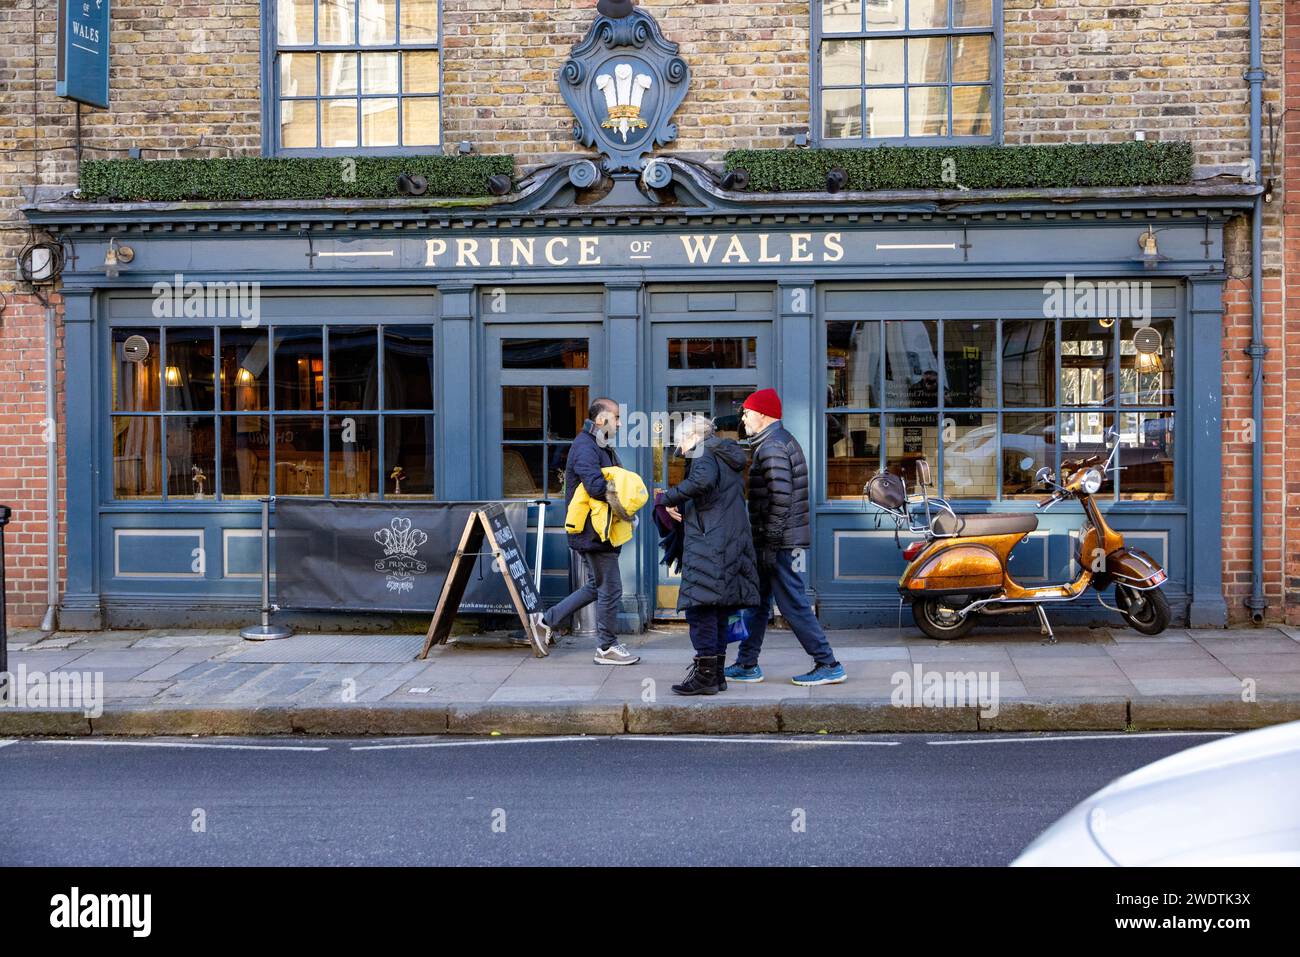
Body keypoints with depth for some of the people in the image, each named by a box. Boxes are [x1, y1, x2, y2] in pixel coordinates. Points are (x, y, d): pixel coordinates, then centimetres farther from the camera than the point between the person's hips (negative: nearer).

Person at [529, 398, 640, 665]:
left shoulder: (601, 447, 17)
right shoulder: (585, 447, -18)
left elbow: (615, 480, 17)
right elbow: (596, 486, -31)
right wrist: (620, 499, -21)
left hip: (593, 532, 11)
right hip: (593, 531, -11)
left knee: (596, 586, 19)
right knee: (610, 589, -1)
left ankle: (545, 620, 24)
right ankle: (607, 647, 12)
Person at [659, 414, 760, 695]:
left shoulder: (704, 453, -6)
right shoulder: (729, 457, 22)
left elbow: (702, 481, -28)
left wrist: (668, 497, -18)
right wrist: (681, 505, 20)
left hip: (709, 543, -10)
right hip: (734, 543, 10)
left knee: (701, 607, -8)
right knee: (718, 610, 12)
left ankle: (705, 675, -9)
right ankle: (716, 674, 15)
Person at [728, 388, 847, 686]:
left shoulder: (772, 447, -16)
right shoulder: (783, 440, 17)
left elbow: (780, 497, -24)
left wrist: (770, 543, -21)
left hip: (779, 541, -11)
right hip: (787, 539, 11)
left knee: (793, 605, -6)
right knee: (758, 601, 15)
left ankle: (828, 665, 0)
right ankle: (747, 665, 22)